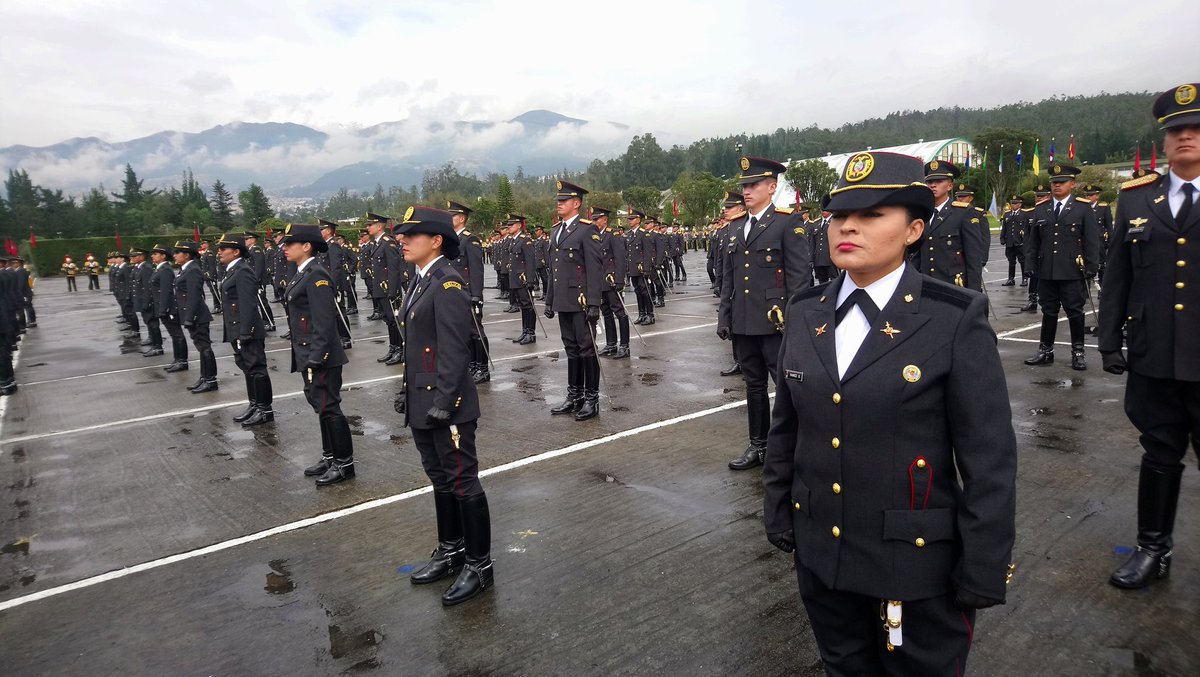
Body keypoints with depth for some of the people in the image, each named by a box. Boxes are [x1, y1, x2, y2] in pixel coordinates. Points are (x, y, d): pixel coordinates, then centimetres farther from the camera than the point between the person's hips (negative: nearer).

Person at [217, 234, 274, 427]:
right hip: (237, 331, 10)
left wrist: (245, 333, -23)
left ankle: (265, 410, 4)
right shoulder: (232, 271, 15)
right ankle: (254, 405, 25)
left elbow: (248, 305, -21)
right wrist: (238, 333, 17)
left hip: (247, 331, -10)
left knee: (256, 368, -3)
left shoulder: (243, 271, -15)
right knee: (248, 368, 15)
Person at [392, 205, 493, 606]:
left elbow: (453, 350, -20)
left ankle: (479, 566, 17)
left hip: (447, 407, -9)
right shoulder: (421, 282, 12)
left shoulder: (448, 285, -16)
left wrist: (443, 404, -21)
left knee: (463, 483, 3)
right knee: (440, 481, 20)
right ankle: (450, 552, 36)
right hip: (421, 404, 9)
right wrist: (408, 393, 16)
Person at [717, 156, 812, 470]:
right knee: (754, 385, 15)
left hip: (776, 323, -6)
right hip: (743, 324, 6)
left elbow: (800, 275, -9)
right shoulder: (735, 227, 14)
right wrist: (724, 316, 12)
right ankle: (758, 445, 26)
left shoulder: (788, 222, -5)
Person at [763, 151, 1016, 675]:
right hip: (820, 555, 4)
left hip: (918, 562, -4)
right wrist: (778, 514, 10)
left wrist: (982, 573, -10)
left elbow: (989, 457, -12)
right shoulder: (805, 314, -2)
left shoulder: (956, 320, -15)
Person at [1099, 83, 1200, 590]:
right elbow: (1117, 276, 7)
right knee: (1159, 455, 14)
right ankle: (1153, 548, 29)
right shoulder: (1136, 198, 6)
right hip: (1153, 358, 2)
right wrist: (1110, 340, 4)